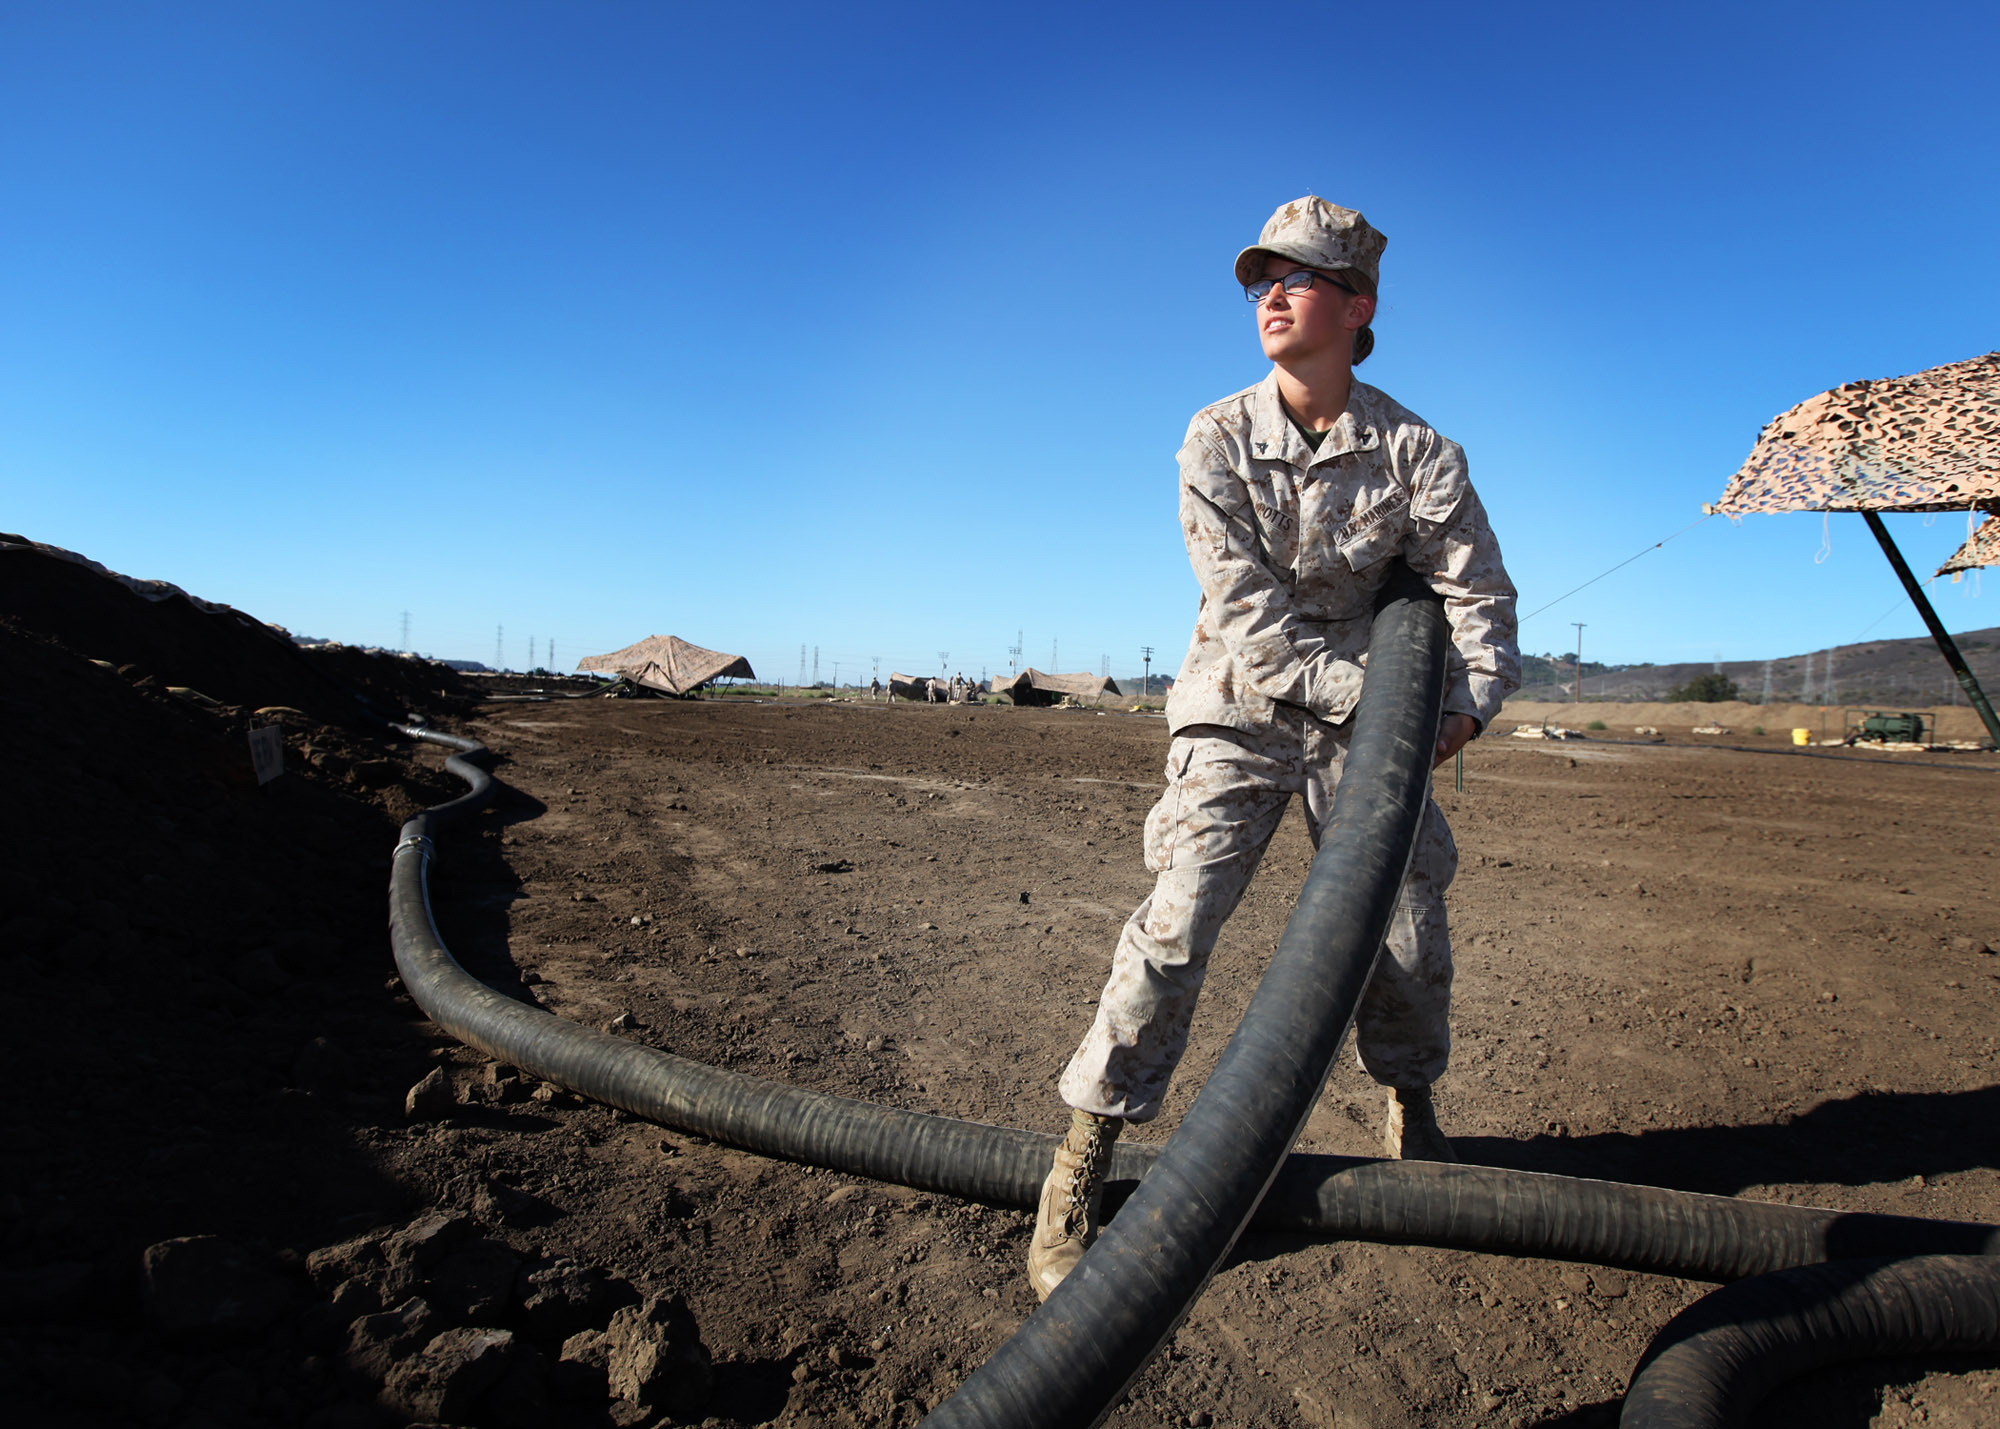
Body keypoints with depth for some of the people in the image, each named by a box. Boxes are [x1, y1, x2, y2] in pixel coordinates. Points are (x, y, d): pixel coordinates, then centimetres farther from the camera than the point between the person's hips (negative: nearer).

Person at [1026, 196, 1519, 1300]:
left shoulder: (1416, 451, -4)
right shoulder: (1216, 440, -8)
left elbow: (1478, 594, -2)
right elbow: (1246, 608, -15)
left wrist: (1466, 705, -19)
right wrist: (1363, 692, -21)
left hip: (1368, 713, 2)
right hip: (1240, 712, -2)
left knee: (1410, 929, 5)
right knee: (1178, 920, -15)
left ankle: (1410, 1108, 36)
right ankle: (1078, 1173, -6)